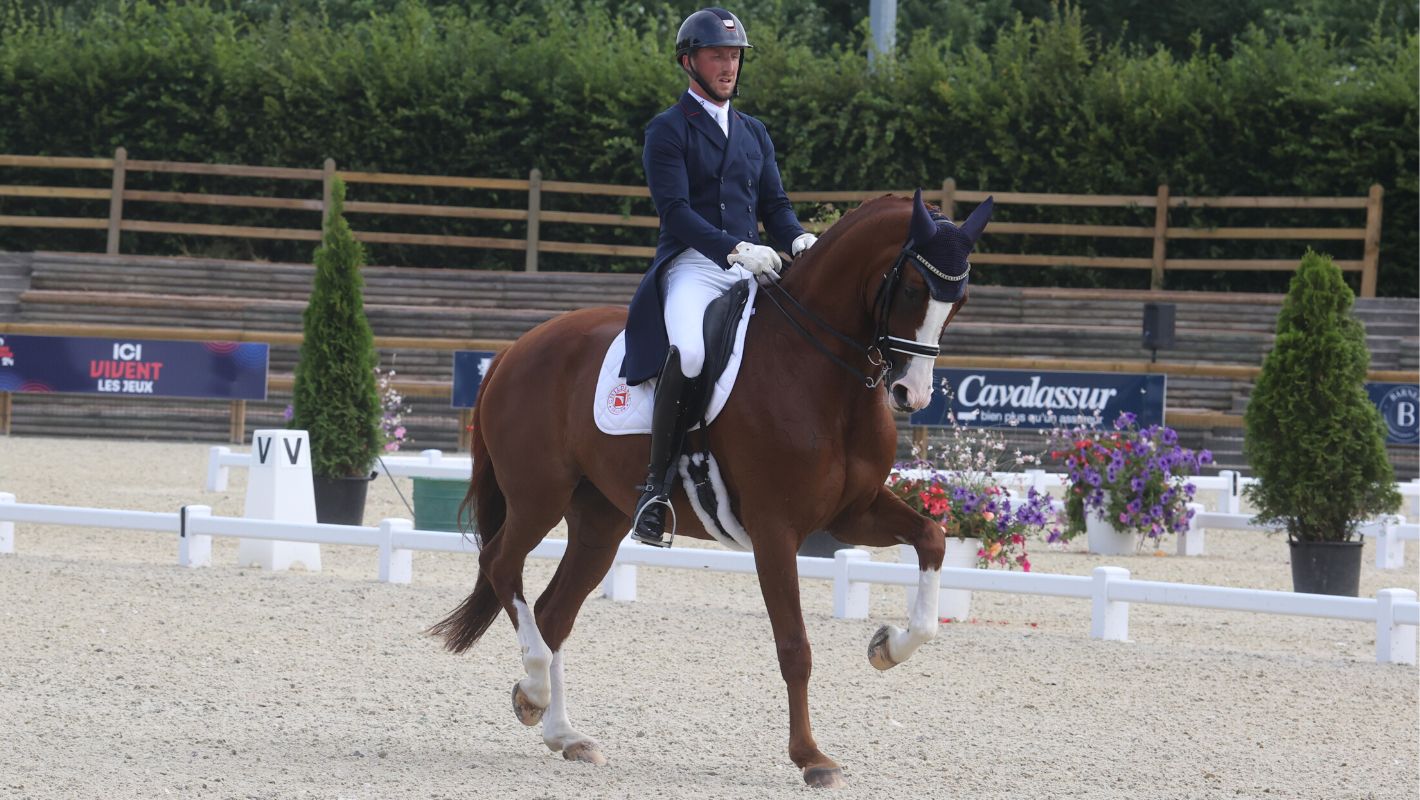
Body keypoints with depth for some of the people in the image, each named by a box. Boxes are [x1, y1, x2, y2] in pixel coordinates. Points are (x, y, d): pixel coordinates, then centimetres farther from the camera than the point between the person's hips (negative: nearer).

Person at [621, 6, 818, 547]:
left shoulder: (753, 133, 23)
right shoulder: (668, 130, 2)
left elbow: (774, 203, 19)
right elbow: (675, 209, -10)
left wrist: (798, 240, -4)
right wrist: (736, 250, -23)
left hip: (752, 267, 6)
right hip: (691, 265, -6)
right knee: (689, 351, -35)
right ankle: (656, 486, -27)